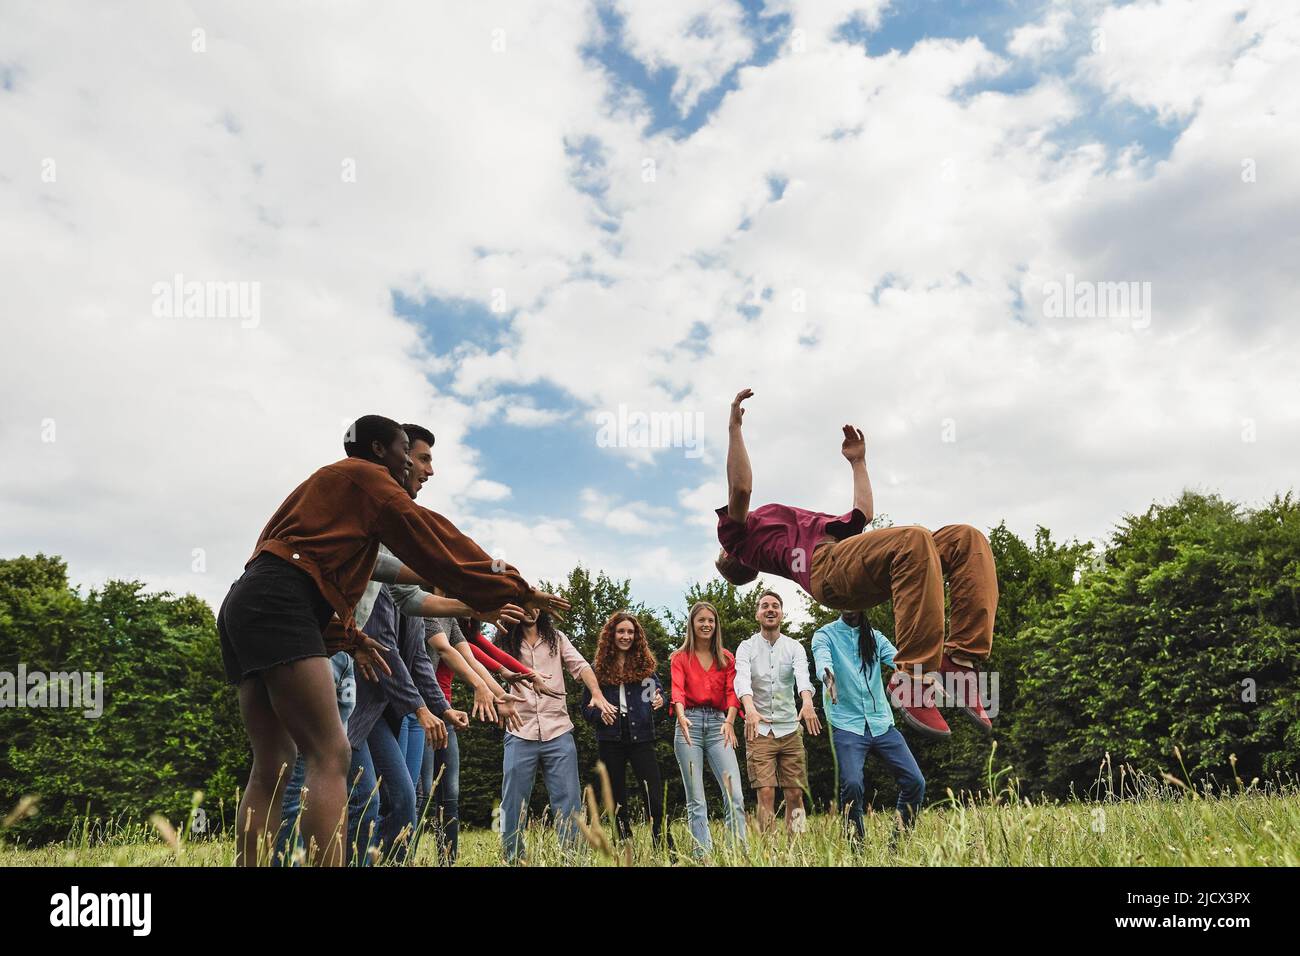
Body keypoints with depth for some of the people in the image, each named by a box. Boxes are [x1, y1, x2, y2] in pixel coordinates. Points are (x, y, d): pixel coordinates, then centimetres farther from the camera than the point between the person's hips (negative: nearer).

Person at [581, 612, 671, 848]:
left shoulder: (644, 663, 7)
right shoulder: (598, 668, 6)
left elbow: (658, 691, 6)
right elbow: (586, 707, 8)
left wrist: (659, 701, -17)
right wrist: (599, 714, -13)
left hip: (641, 738, -1)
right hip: (610, 740, 1)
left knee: (655, 799, -8)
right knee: (618, 802, 8)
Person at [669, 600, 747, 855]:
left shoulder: (726, 658, 13)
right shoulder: (679, 658, 8)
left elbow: (732, 692, 0)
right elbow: (677, 690, -8)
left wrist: (729, 722, -19)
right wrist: (681, 716, -29)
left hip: (718, 723, 1)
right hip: (690, 724, -1)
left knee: (735, 795, -10)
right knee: (696, 800, 0)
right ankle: (703, 855, 4)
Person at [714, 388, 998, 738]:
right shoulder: (739, 536, 24)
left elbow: (862, 515, 45)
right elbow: (740, 489, 5)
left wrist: (858, 461, 50)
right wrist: (735, 427, 8)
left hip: (870, 574, 8)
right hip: (828, 565, -8)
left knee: (967, 539, -13)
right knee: (914, 539, -35)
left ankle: (960, 661, -24)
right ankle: (913, 678, -37)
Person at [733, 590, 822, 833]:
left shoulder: (794, 647, 4)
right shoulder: (746, 647, 1)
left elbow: (802, 675, -16)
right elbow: (742, 679, -18)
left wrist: (807, 702, -38)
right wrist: (750, 708, -39)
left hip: (789, 729, 2)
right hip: (759, 730, -2)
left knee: (795, 795, 3)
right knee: (766, 794, -7)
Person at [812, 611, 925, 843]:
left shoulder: (875, 637, 15)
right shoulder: (825, 634, 3)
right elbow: (822, 660, -18)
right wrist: (827, 676, -42)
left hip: (882, 723, 4)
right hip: (847, 725, -4)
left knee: (915, 781, -4)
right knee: (852, 784, -20)